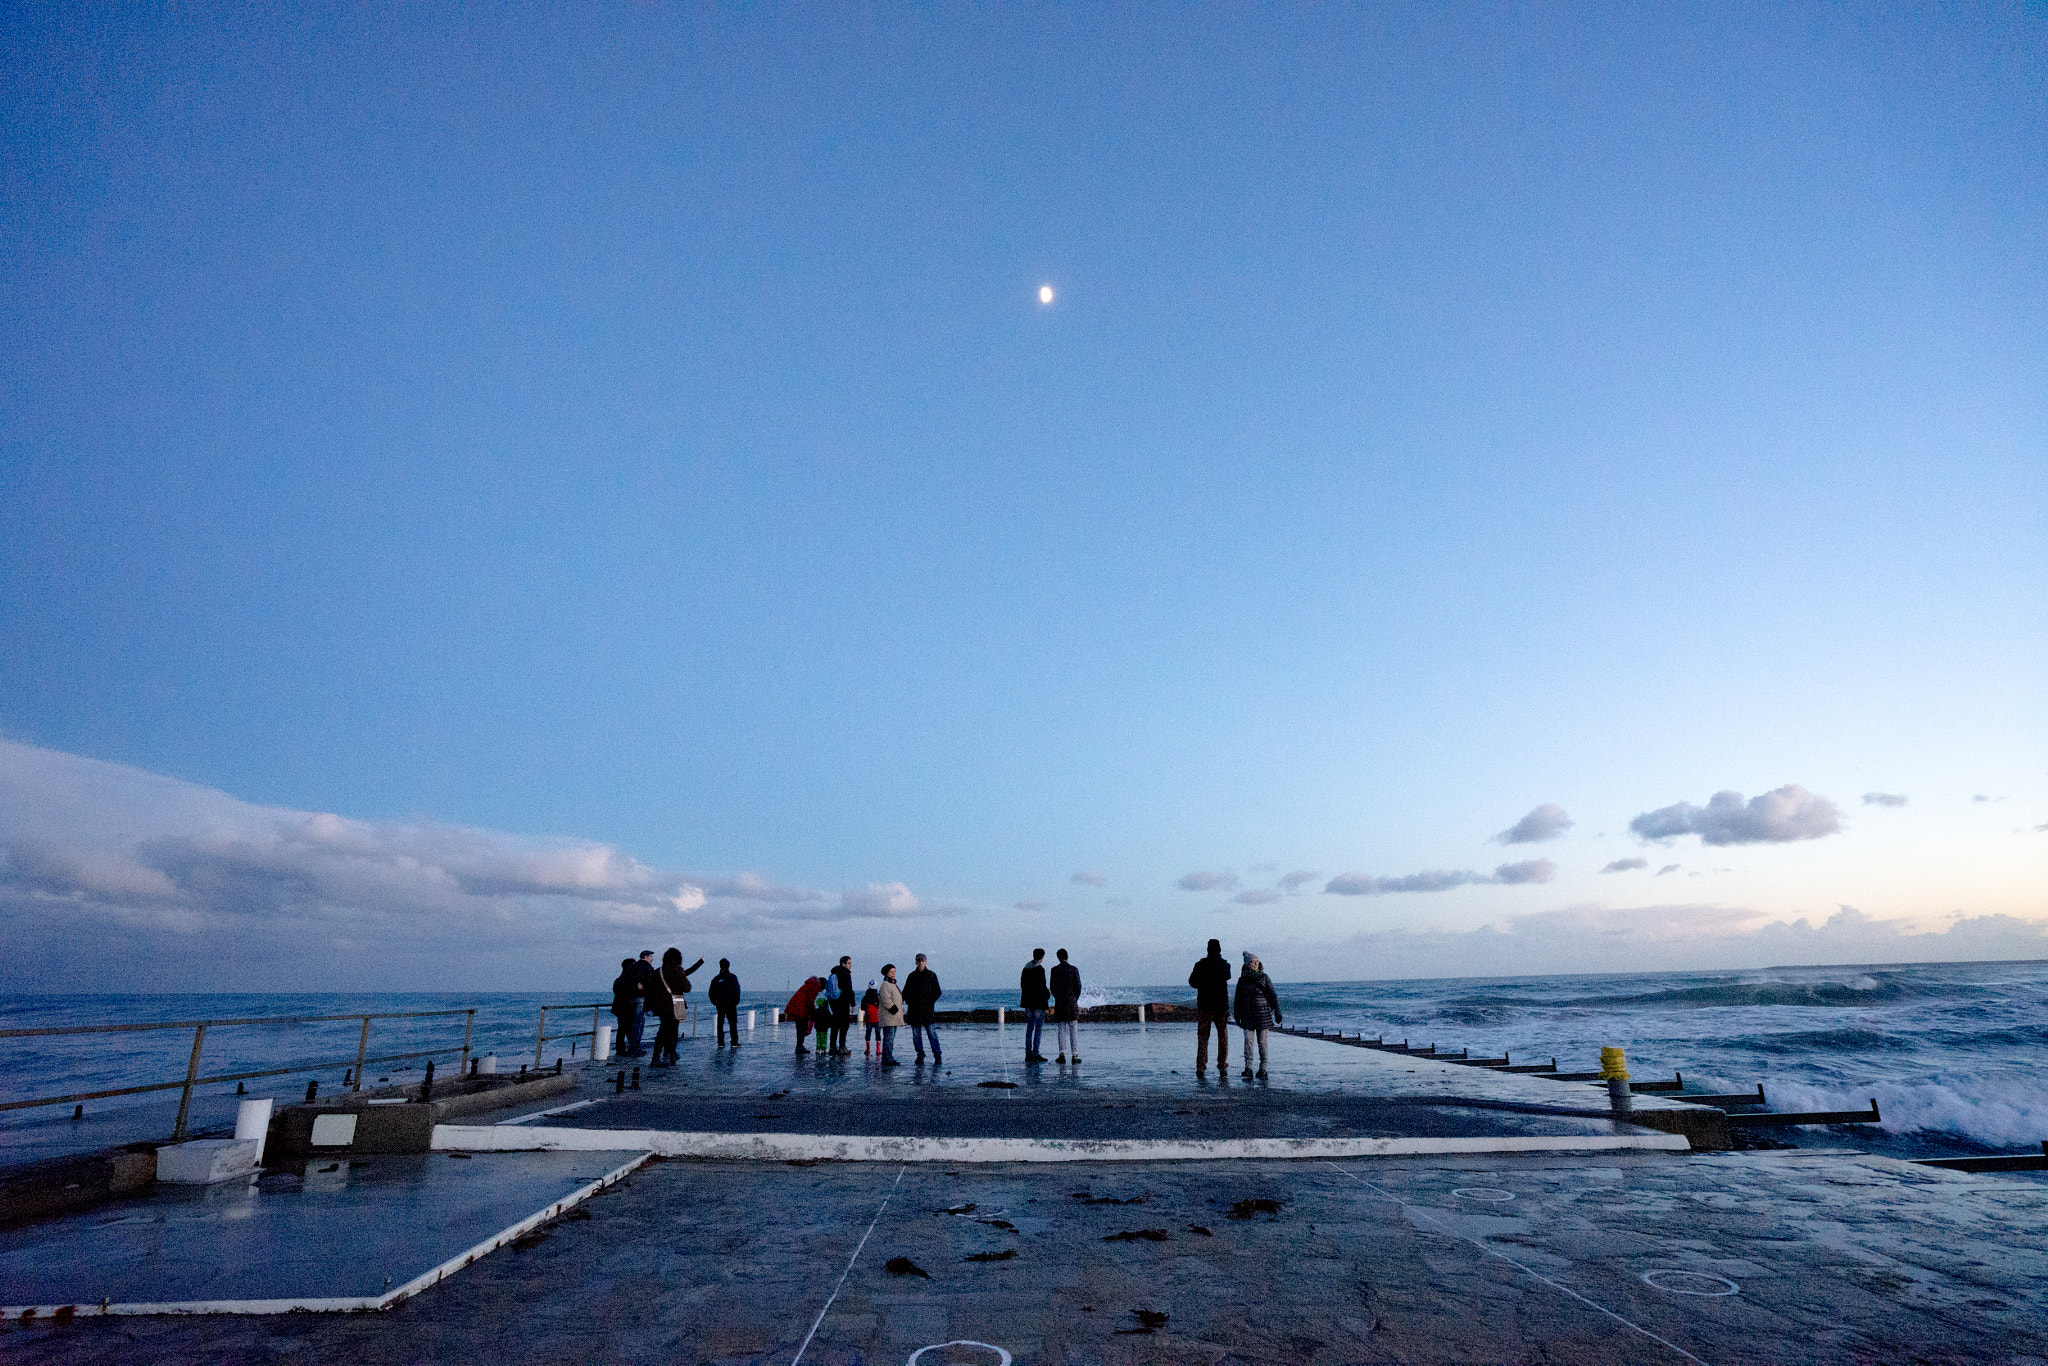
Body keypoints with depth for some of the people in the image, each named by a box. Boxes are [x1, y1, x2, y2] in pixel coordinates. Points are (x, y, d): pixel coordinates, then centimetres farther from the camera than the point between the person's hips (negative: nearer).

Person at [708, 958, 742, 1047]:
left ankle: (721, 1042, 6)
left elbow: (710, 992, 8)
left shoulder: (716, 979, 7)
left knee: (720, 1024, 9)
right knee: (733, 1023, 1)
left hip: (719, 1004, 4)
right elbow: (736, 990, -13)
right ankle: (734, 1042, -2)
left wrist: (715, 1003, 16)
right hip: (731, 1004, -4)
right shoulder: (732, 977, -6)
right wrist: (736, 1002, -4)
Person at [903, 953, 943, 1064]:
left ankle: (937, 1057, -4)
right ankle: (920, 1056, 17)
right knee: (916, 1035, 6)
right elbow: (905, 992, 17)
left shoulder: (931, 975, 3)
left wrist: (929, 1002, -9)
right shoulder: (911, 976, 11)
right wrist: (909, 1002, 0)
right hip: (914, 1011, 3)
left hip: (927, 1010, -3)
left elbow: (937, 992, 3)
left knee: (932, 1034, -8)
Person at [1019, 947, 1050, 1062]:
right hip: (1039, 1001, -7)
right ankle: (1035, 1053, -4)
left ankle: (1028, 1053, 12)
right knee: (1039, 1027, -2)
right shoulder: (1040, 969, -15)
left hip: (1028, 1001, 7)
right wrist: (1048, 994, -2)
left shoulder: (1026, 968, 7)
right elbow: (1041, 986, -19)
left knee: (1029, 1026, 11)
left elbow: (1022, 984, 11)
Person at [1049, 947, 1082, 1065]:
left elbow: (1052, 987, 1)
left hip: (1059, 1003, 0)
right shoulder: (1074, 969, -3)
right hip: (1072, 1004, 0)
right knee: (1073, 1030, 4)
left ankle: (1062, 1054, 0)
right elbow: (1078, 986, -2)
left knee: (1061, 1030, 6)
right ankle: (1075, 1055, 2)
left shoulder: (1054, 970, -2)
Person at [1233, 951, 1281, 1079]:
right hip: (1247, 1015, 1)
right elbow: (1238, 999, 11)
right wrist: (1237, 1015, 9)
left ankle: (1263, 1068, 7)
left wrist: (1277, 1012, -3)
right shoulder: (1242, 979, 6)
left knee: (1262, 1041, 0)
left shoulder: (1264, 978, 2)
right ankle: (1248, 1068, -4)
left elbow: (1273, 995, 2)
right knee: (1248, 1040, -5)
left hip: (1263, 1013, -1)